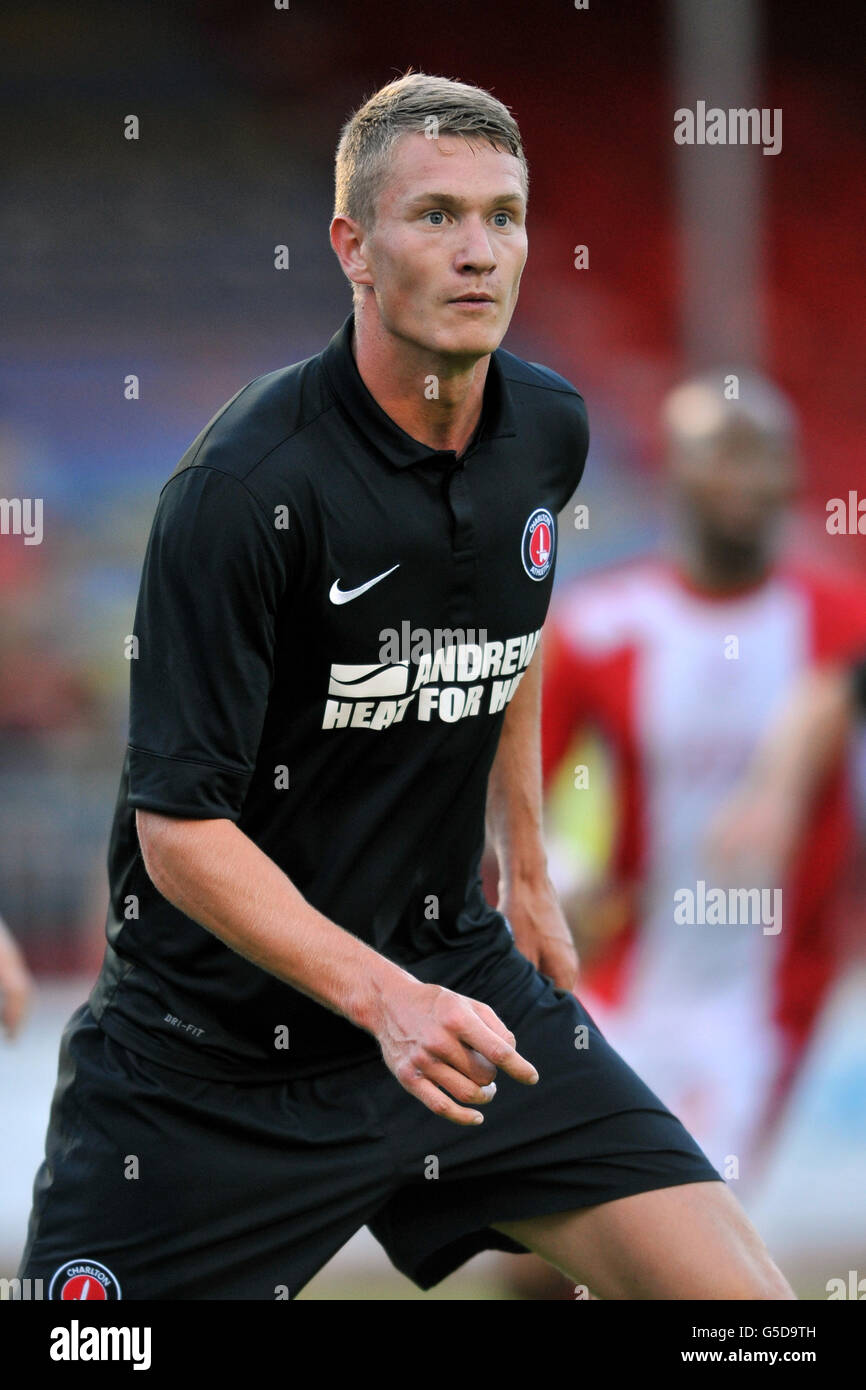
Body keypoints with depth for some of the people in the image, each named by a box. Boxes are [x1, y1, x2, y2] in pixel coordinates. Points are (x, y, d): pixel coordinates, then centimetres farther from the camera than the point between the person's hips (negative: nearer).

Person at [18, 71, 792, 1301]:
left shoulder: (549, 429, 1)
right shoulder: (248, 486, -21)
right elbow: (181, 830, -22)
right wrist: (381, 1000, -31)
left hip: (453, 976, 5)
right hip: (213, 1043, -5)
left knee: (739, 1296, -6)